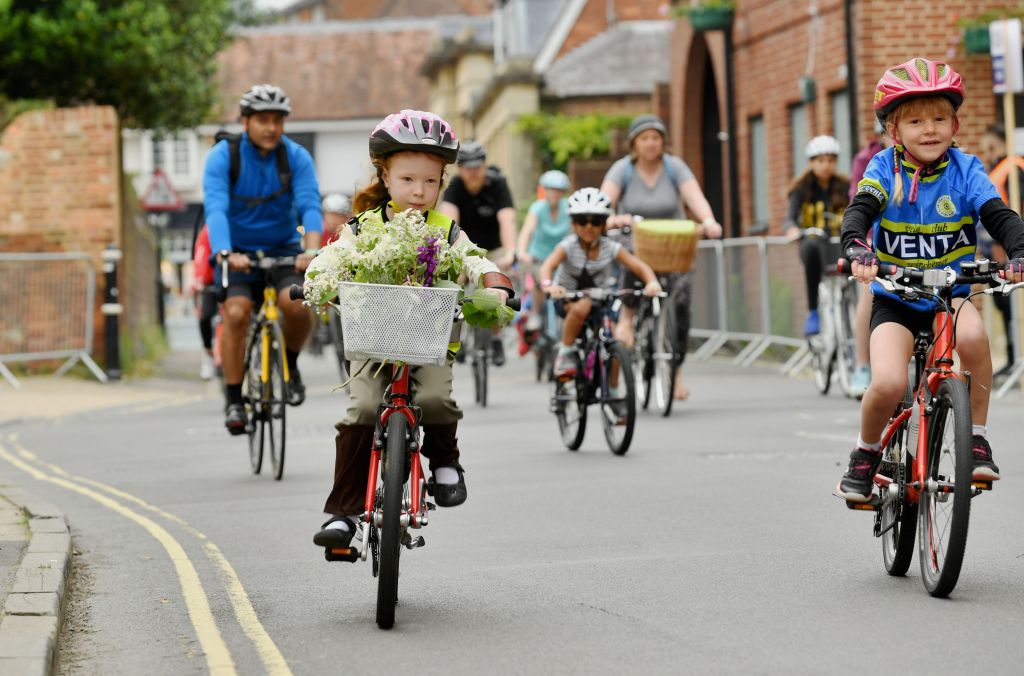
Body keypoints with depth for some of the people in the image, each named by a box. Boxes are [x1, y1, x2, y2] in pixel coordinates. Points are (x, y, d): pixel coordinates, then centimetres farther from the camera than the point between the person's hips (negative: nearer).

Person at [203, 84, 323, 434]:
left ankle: (290, 363, 4)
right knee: (236, 311, -25)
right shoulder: (222, 156, -13)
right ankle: (233, 399, -14)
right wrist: (226, 253, -44)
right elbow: (215, 209, -26)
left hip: (284, 249, 1)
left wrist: (310, 250, -40)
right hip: (239, 252, -1)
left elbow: (310, 205, -21)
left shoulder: (296, 157, -9)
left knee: (296, 303, -26)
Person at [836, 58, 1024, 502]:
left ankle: (977, 439, -14)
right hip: (895, 301, -1)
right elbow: (860, 211, -21)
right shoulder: (884, 170, -6)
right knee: (888, 384, -25)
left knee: (971, 333, -35)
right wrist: (857, 247, -43)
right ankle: (866, 453, 8)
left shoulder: (965, 170, -4)